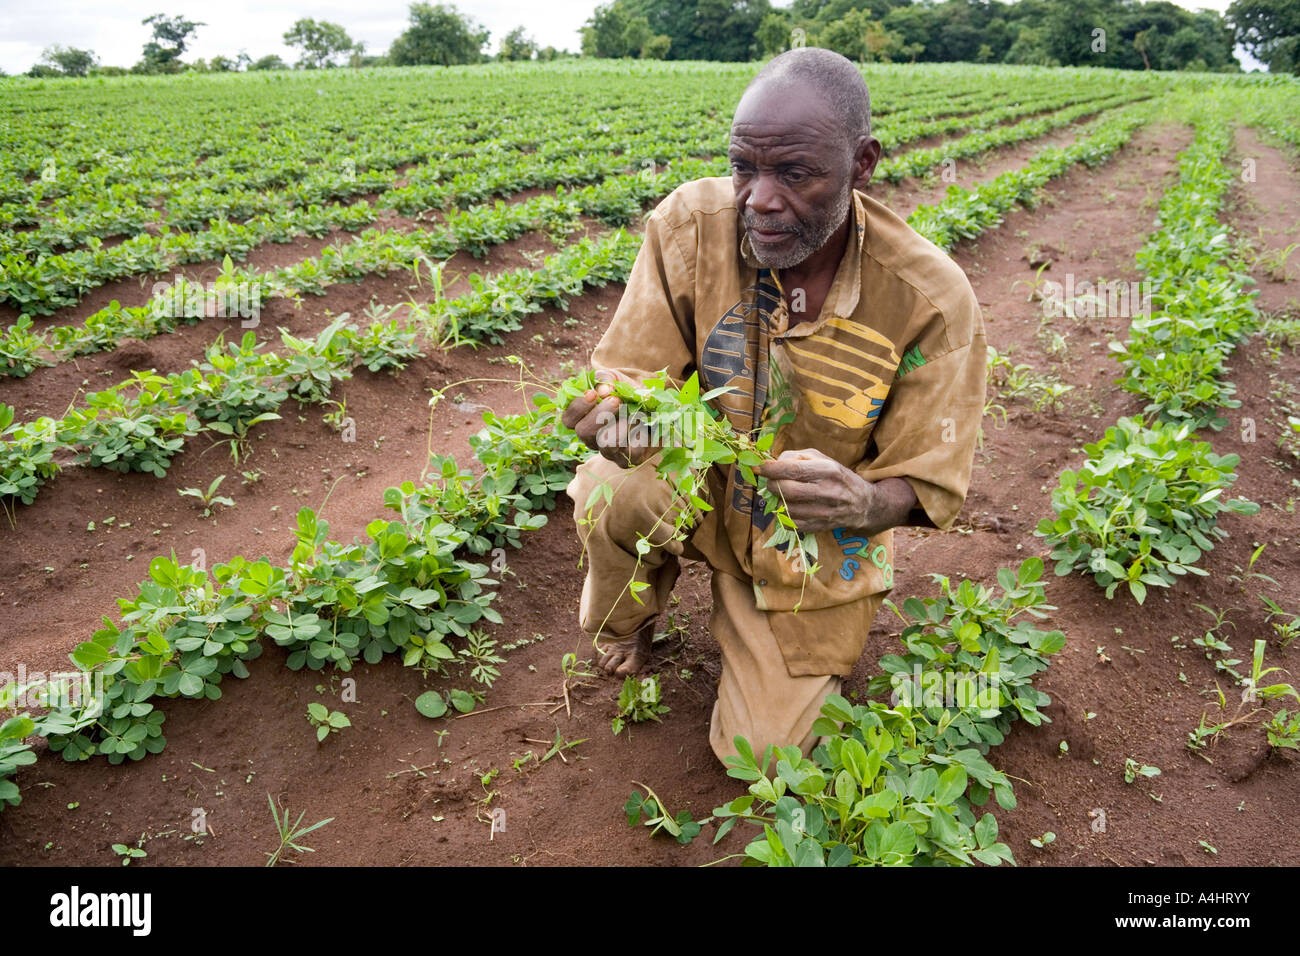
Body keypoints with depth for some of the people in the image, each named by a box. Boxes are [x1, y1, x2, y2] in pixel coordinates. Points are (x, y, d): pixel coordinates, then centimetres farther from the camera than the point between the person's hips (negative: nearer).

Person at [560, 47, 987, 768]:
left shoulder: (931, 299, -23)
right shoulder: (690, 224, -20)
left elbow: (926, 488, -15)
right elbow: (625, 379, -15)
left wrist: (864, 503, -40)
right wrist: (619, 419, -42)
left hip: (819, 533, 0)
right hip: (702, 488, 1)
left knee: (763, 753, -2)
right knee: (610, 493, -34)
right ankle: (624, 621, 6)